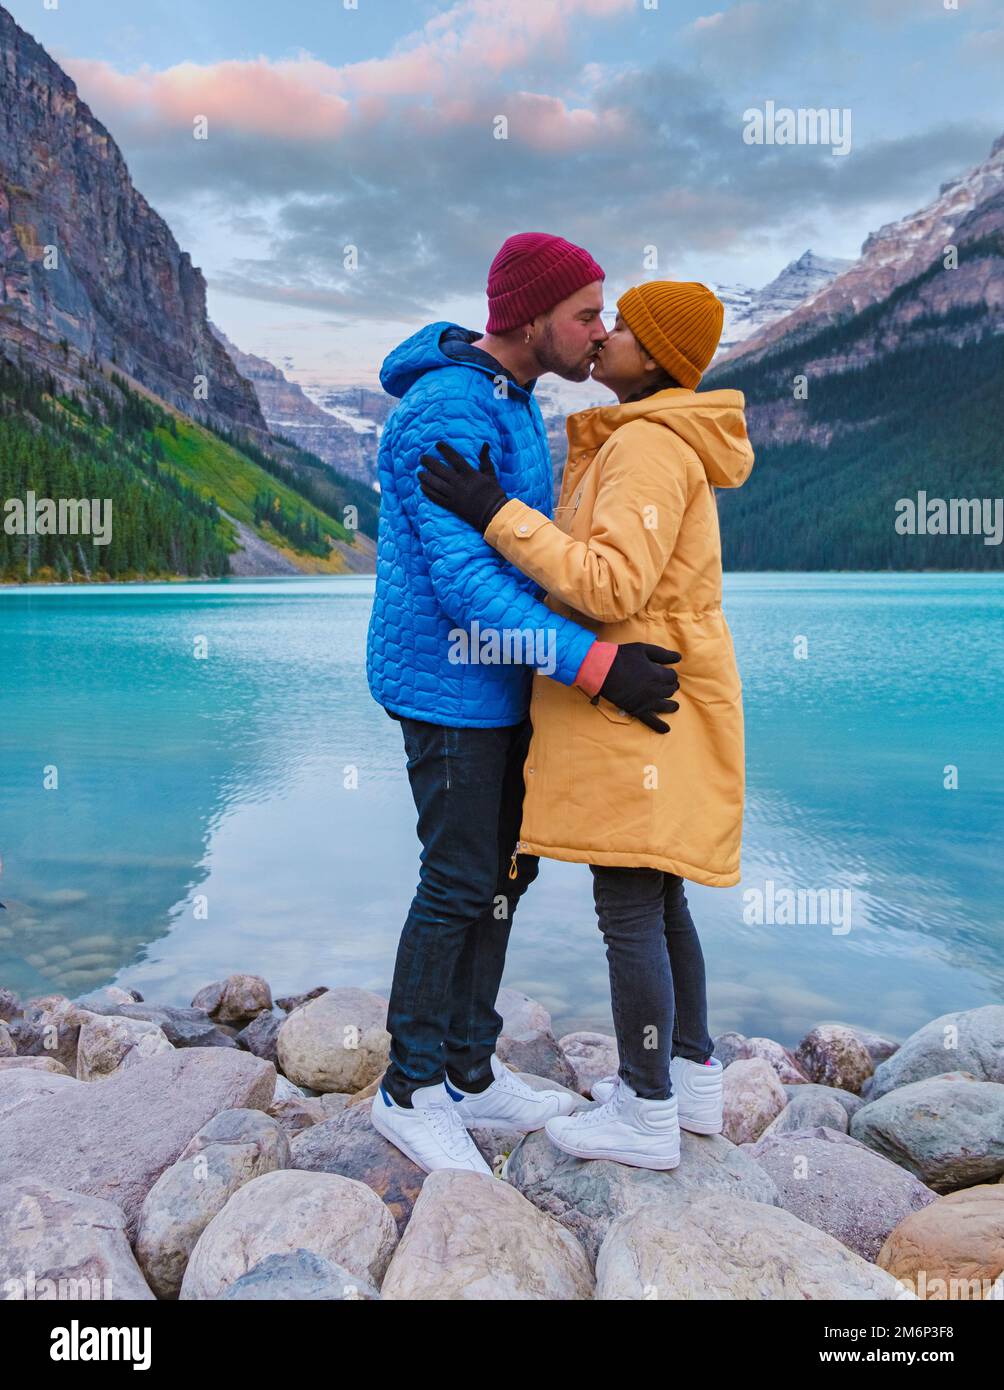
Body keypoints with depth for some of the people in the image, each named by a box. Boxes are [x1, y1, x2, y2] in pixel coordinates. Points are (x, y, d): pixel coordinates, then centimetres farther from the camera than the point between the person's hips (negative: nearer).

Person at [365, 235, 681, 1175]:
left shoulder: (509, 402, 12)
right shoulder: (448, 411, -20)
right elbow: (461, 580, -27)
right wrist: (596, 665, -30)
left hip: (495, 677, 10)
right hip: (448, 684, -10)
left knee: (505, 869, 12)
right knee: (459, 884, -2)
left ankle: (470, 1072, 25)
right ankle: (410, 1089, 17)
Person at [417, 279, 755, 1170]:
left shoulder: (649, 446, -16)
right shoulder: (654, 445, 16)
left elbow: (612, 589, -25)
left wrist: (496, 516, -25)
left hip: (636, 706, -10)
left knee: (628, 909, -2)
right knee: (657, 899, 16)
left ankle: (647, 1117, 11)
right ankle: (694, 1081, 28)